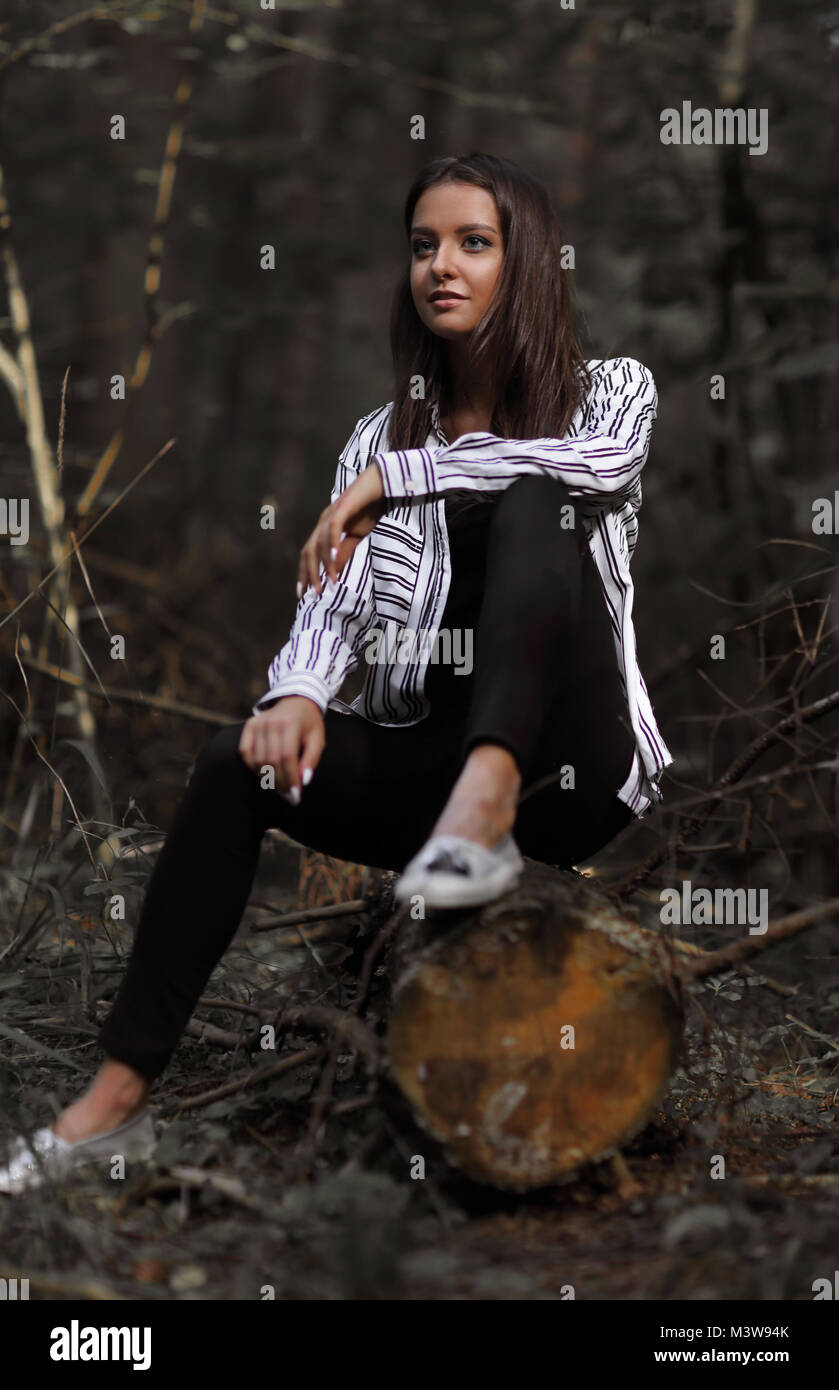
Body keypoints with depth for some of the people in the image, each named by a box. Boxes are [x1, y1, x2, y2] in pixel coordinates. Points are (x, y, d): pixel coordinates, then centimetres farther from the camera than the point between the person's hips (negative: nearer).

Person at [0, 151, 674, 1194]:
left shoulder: (612, 388, 7)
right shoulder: (385, 432, 14)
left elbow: (600, 462, -18)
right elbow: (337, 595, 0)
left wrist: (389, 478, -14)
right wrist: (299, 693, -23)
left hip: (567, 761, -3)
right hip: (427, 751, 3)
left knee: (536, 505, -26)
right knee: (239, 761, -26)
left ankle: (492, 801, -46)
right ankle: (120, 1095, -26)